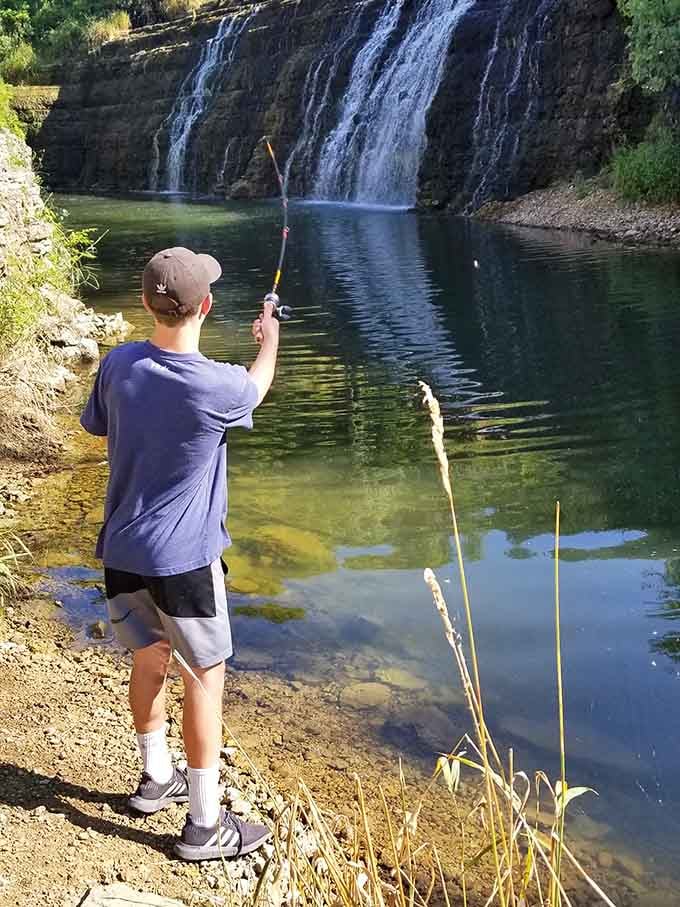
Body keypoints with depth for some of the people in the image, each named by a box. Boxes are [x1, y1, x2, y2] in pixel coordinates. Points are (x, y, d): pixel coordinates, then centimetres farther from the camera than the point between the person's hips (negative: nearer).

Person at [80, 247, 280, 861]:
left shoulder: (119, 366, -6)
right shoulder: (215, 386, -20)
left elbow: (95, 427, 13)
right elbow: (259, 385, 4)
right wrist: (269, 336, 23)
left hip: (122, 551, 6)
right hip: (182, 557, -6)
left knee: (149, 661, 22)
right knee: (204, 678, 6)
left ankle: (156, 779, 40)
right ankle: (204, 826, 14)